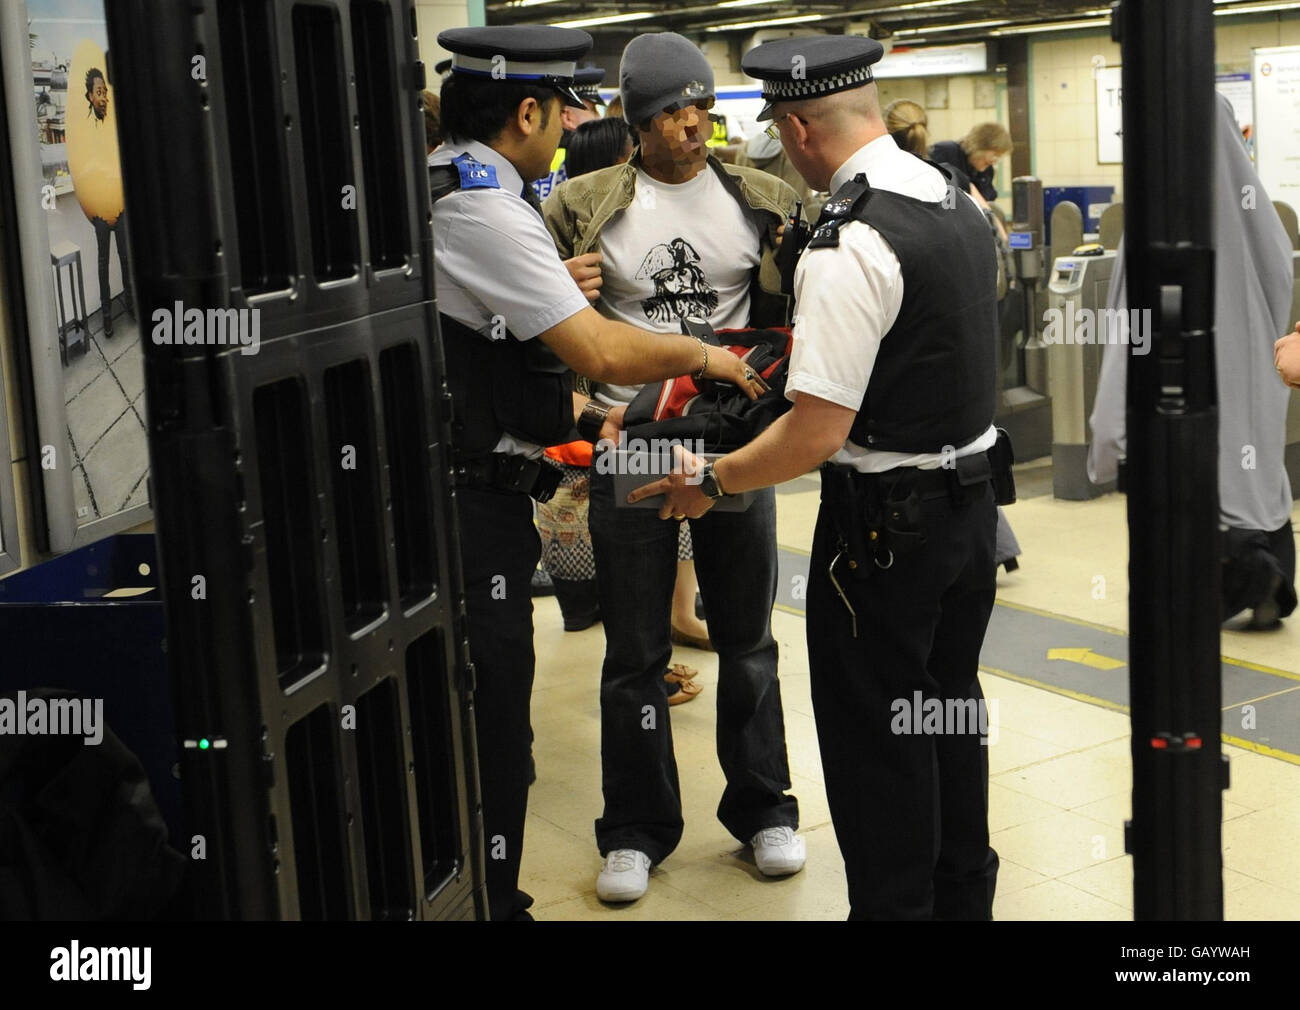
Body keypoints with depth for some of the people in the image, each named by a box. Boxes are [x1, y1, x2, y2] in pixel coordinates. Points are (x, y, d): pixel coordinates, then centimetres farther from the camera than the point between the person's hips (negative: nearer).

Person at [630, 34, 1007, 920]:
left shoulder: (849, 245, -23)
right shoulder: (959, 205, 4)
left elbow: (817, 434, -25)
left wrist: (712, 481, -11)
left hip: (883, 522, -9)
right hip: (972, 492, 9)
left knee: (874, 740, 6)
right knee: (948, 709, 22)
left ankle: (893, 903, 19)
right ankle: (963, 894, 38)